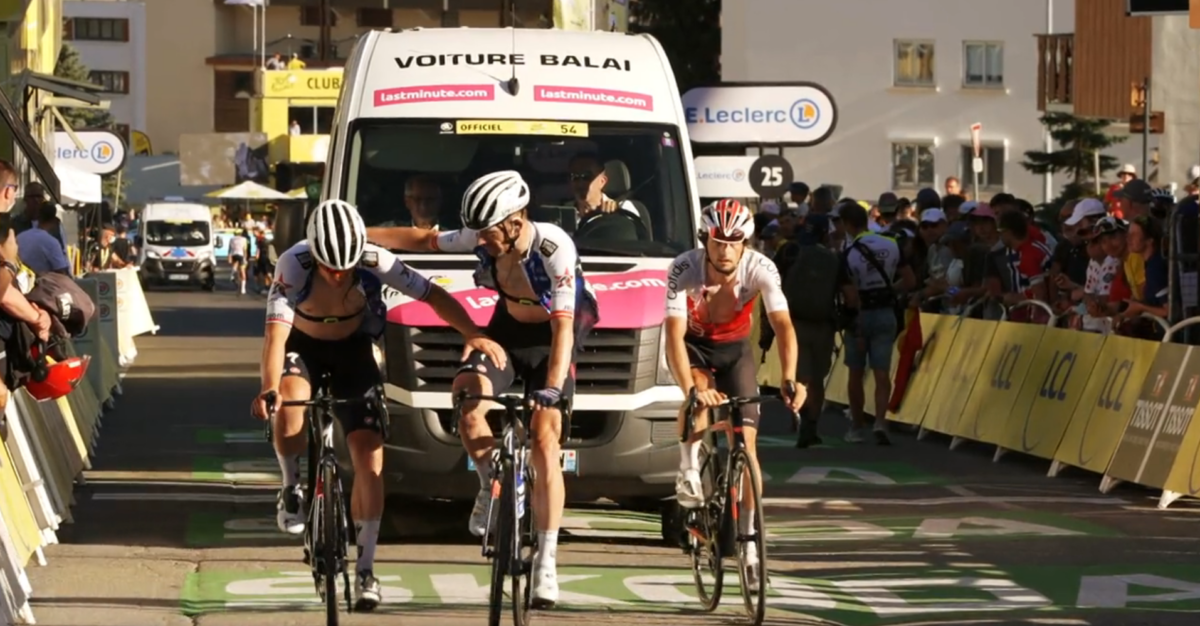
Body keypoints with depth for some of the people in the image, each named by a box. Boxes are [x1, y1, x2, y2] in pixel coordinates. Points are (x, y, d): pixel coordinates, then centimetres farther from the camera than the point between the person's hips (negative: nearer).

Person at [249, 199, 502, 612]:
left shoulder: (375, 263, -26)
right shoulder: (294, 265, -31)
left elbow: (432, 295, -21)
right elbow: (277, 332, -40)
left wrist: (473, 334, -35)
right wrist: (269, 389, -56)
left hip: (352, 350, 1)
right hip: (302, 347, -1)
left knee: (370, 456, -11)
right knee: (290, 406, -36)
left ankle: (365, 570, 0)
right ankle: (292, 488, -7)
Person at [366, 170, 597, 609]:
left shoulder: (555, 250, -31)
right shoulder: (483, 240, -17)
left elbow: (563, 327, -33)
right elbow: (424, 240, 0)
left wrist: (552, 387, -45)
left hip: (550, 341, -4)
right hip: (507, 331, 4)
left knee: (544, 443, -15)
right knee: (467, 395, -26)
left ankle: (546, 562, -12)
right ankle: (491, 487, 0)